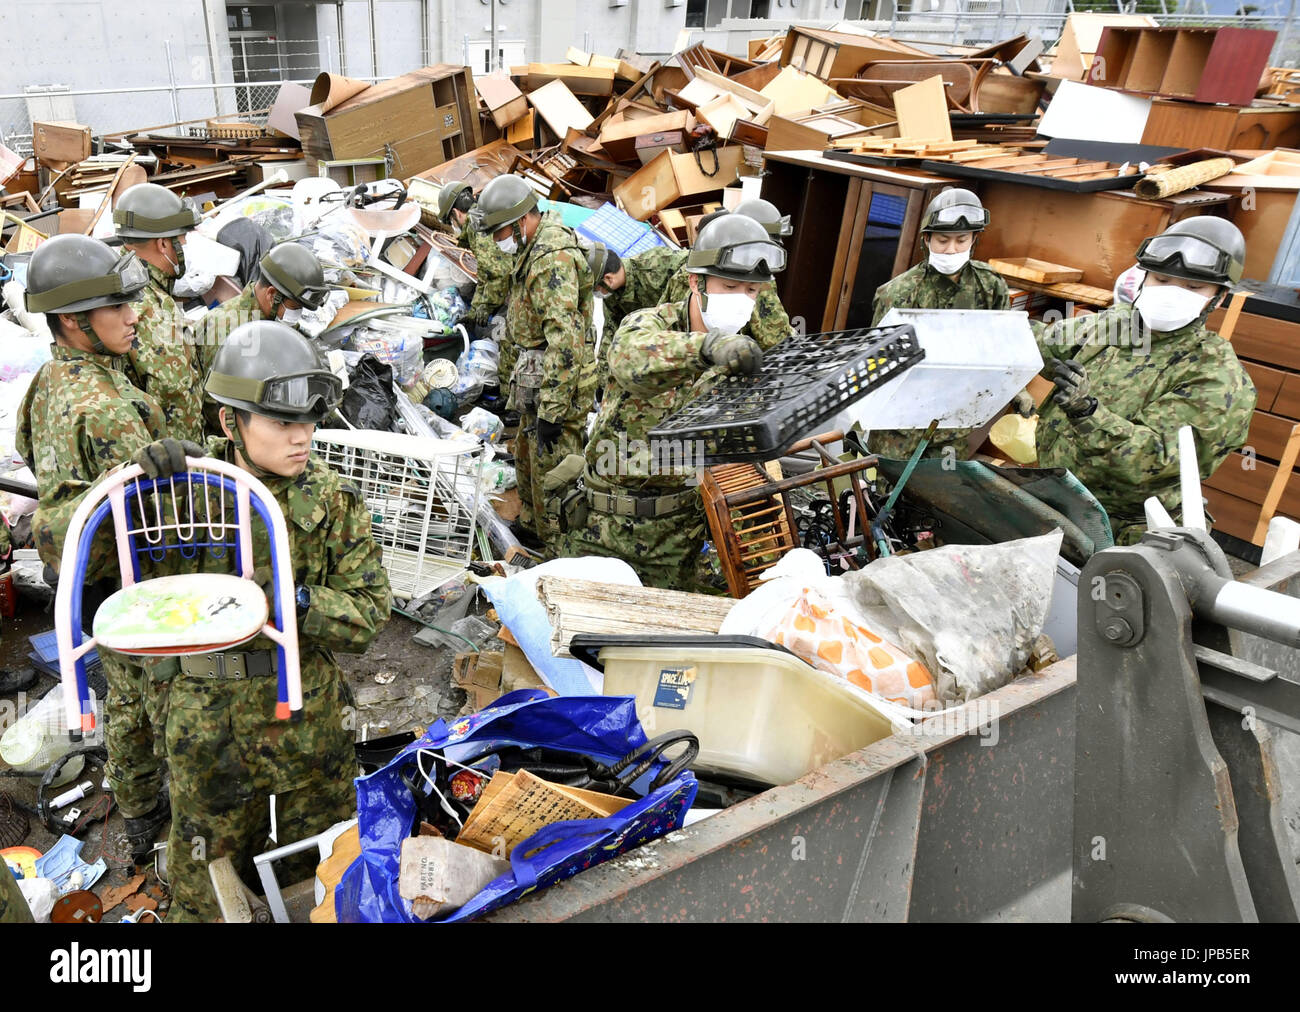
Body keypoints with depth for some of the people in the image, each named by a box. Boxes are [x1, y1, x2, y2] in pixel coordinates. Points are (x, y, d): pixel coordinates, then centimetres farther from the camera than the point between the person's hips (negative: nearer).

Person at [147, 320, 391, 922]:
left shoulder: (333, 500, -6)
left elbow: (369, 612, -9)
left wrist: (299, 600, -27)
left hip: (312, 718, 1)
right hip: (210, 725, 0)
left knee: (320, 875, 20)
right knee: (210, 880, 18)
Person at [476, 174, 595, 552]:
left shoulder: (553, 258, -23)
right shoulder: (536, 245, 12)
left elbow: (563, 338, -30)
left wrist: (551, 410, -30)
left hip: (557, 379, -11)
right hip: (536, 375, 11)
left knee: (552, 470, -3)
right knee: (527, 456, 24)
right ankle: (533, 525, 42)